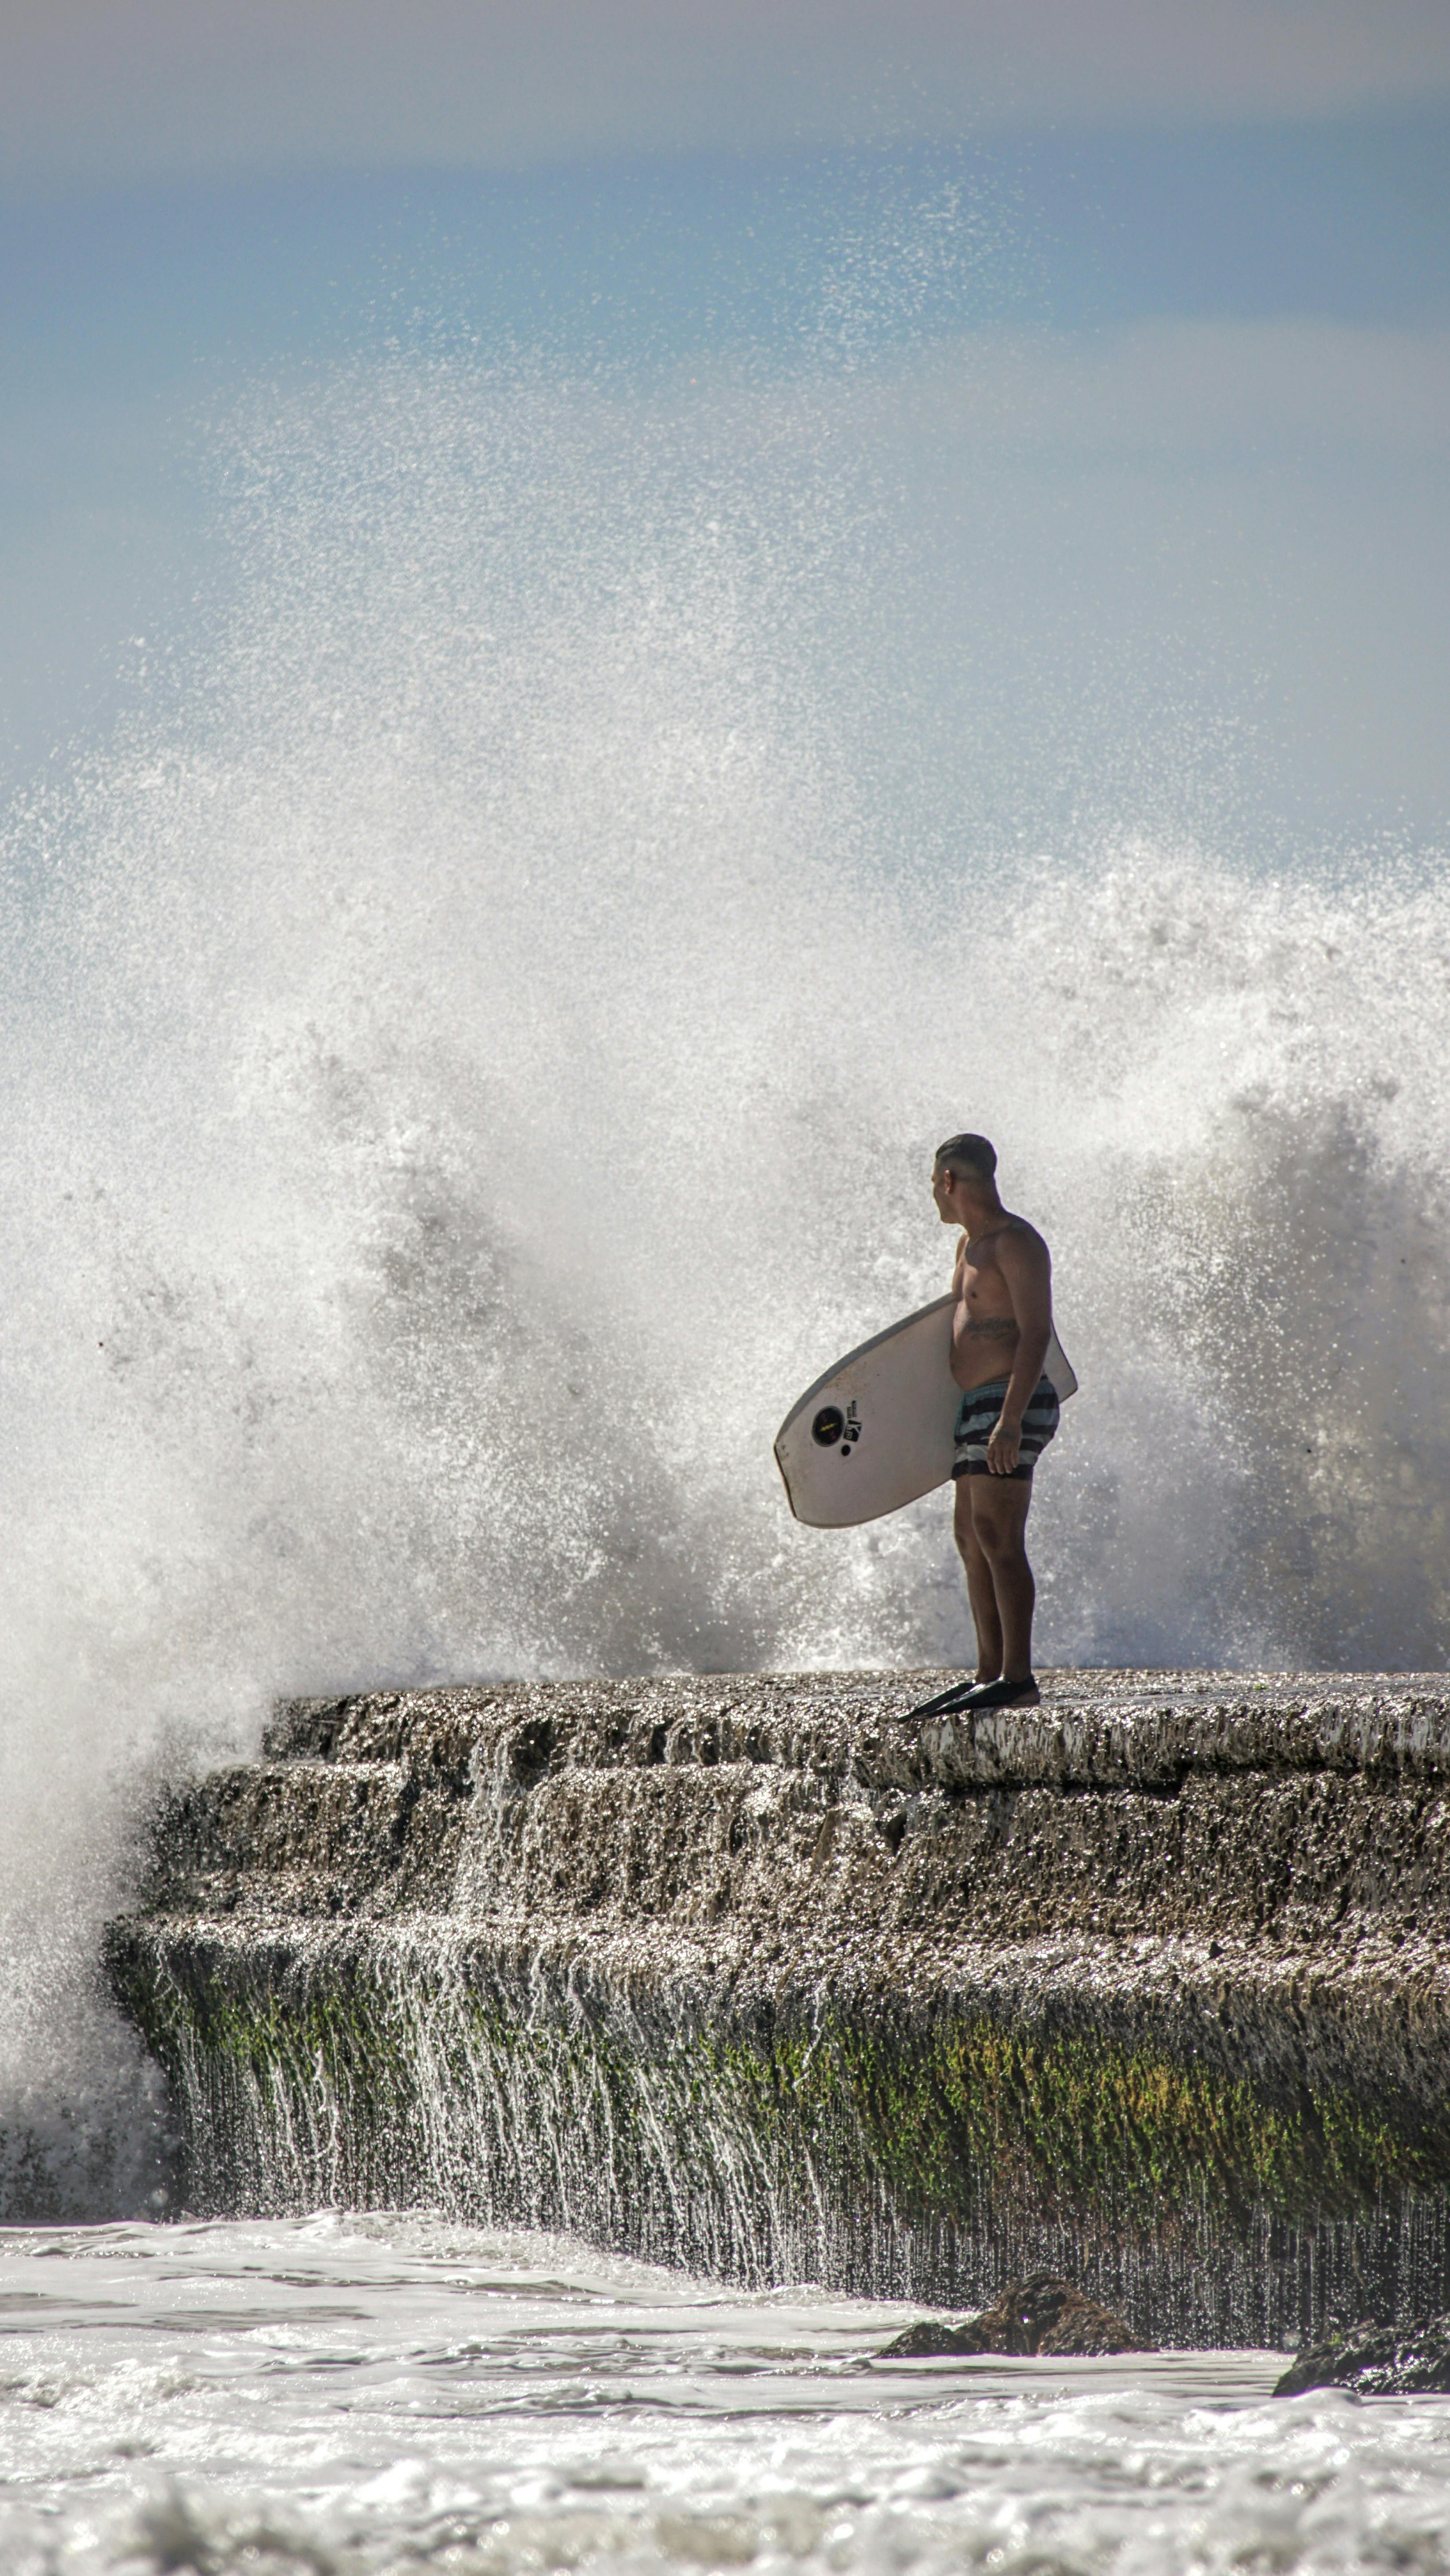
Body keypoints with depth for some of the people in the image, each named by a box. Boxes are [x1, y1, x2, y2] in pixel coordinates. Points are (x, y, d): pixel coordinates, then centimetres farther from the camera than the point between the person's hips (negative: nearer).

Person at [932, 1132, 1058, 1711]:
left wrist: (1010, 1418, -27)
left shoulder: (1015, 1242, -12)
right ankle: (990, 1673, 13)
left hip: (1010, 1404, -10)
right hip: (975, 1411, 10)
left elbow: (1036, 1333, -19)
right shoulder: (970, 1244, 19)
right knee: (971, 1539, 10)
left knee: (998, 1538, -15)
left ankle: (1018, 1678, -18)